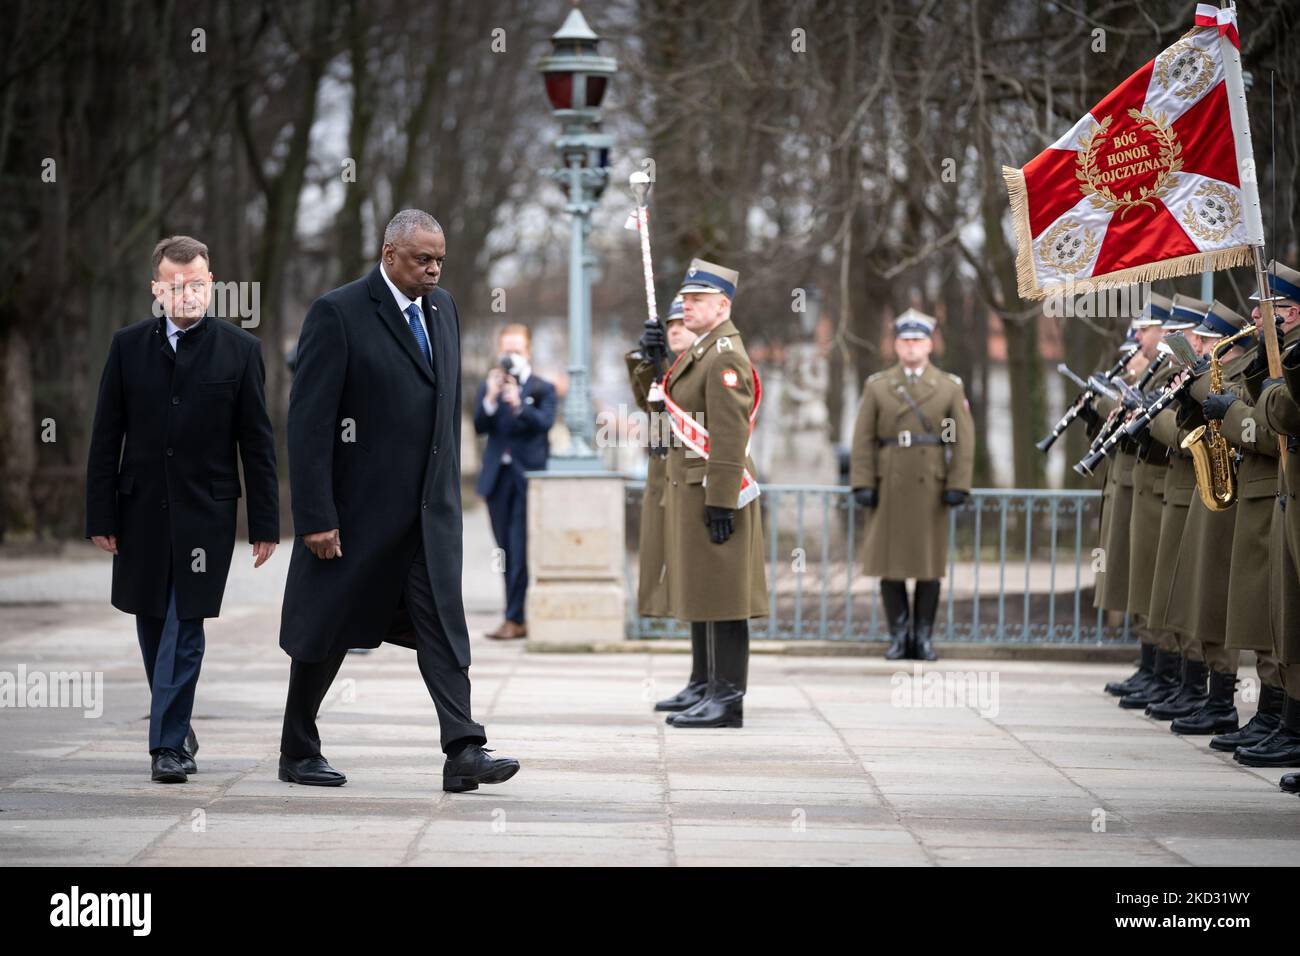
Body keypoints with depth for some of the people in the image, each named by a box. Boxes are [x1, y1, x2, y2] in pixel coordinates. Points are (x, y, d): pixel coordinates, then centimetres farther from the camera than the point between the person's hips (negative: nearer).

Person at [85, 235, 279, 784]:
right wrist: (101, 516, -1)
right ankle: (177, 725, 27)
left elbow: (257, 443, 1)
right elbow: (106, 438, 5)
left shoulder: (240, 349, 0)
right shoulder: (128, 346, 4)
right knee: (154, 627, 11)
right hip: (142, 510, 3)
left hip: (206, 514, -2)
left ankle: (170, 744, -3)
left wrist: (265, 524, -2)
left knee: (185, 629, -6)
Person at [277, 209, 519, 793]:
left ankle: (463, 751, -13)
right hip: (357, 507, -5)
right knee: (326, 633, 8)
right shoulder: (338, 313, -12)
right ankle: (298, 753, 22)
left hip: (431, 507, 5)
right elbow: (308, 421, -15)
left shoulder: (443, 308, 10)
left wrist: (450, 486, 14)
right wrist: (315, 517, -18)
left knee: (443, 625, -6)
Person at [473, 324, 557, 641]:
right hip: (498, 477, 4)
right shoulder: (488, 386, 12)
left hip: (528, 476, -4)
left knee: (520, 550, -10)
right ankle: (521, 618, 11)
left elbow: (545, 423, -12)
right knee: (508, 551, 6)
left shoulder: (542, 388, 4)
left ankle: (514, 619, -10)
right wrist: (490, 399, -16)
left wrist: (519, 406, -27)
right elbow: (479, 426, 0)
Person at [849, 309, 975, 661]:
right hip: (890, 487, 0)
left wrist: (958, 485, -8)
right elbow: (863, 440, 3)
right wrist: (862, 484, -6)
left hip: (931, 487, 0)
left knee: (930, 564, 2)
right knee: (889, 561, 0)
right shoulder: (877, 387, 6)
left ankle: (923, 636, 10)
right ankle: (898, 634, 8)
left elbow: (963, 440, 1)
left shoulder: (950, 388, 5)